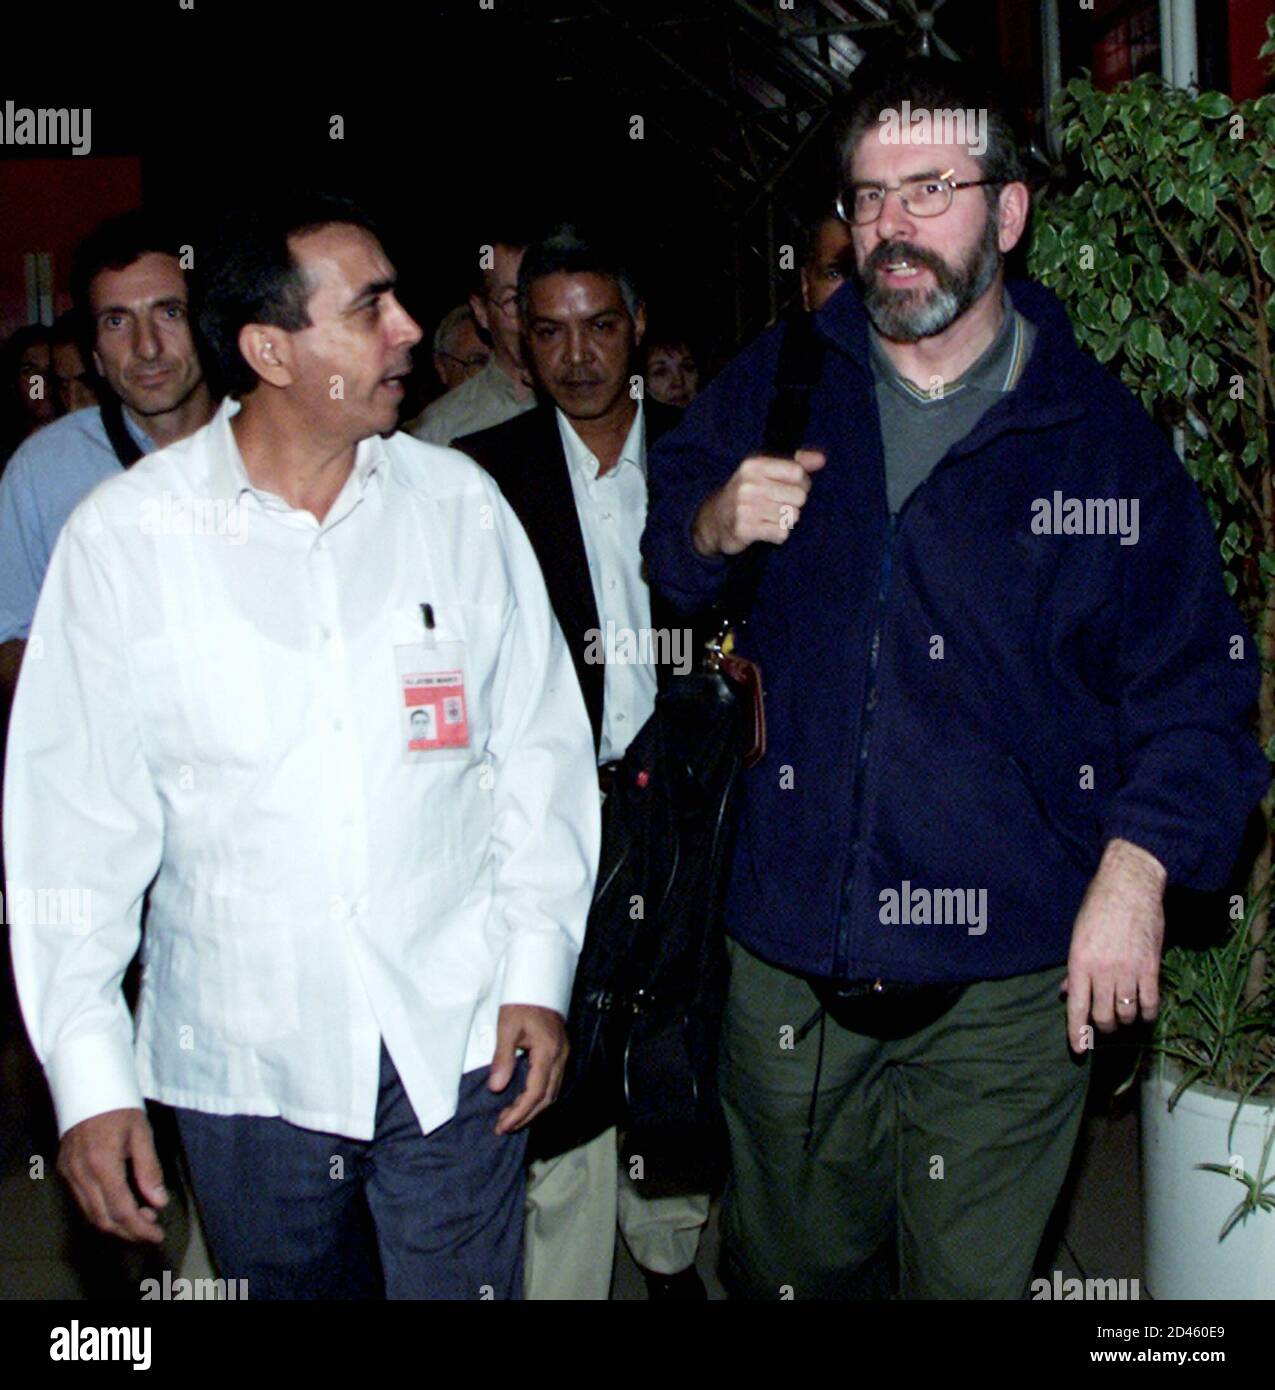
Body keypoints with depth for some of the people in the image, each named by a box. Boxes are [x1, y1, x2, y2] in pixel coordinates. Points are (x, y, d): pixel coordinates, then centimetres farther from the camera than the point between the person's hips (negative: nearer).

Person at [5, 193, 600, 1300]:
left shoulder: (461, 506, 0)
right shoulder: (123, 534, -6)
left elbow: (540, 746, 6)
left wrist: (538, 969, 0)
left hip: (456, 1044, 1)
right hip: (239, 1063, 0)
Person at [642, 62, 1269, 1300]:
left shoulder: (1101, 432, -2)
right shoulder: (780, 382, 5)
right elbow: (659, 554, 17)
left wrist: (1133, 871, -13)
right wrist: (717, 523, -7)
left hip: (1008, 978, -2)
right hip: (787, 955, 2)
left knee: (976, 1280, 9)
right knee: (788, 1265, 18)